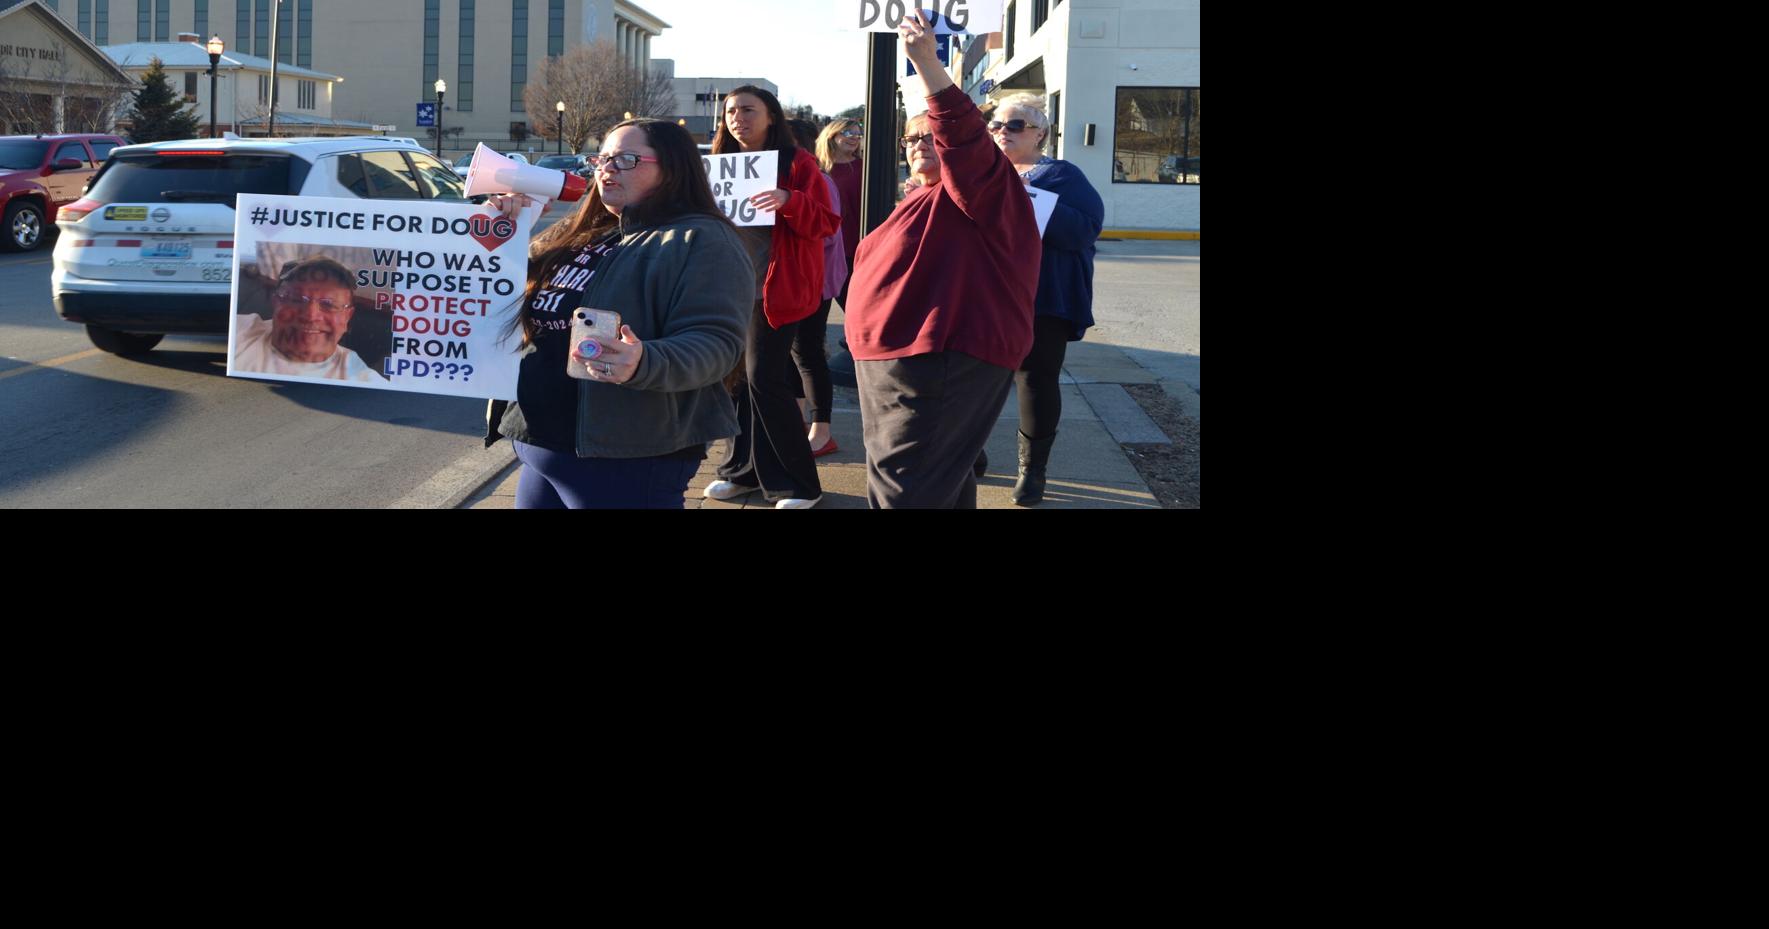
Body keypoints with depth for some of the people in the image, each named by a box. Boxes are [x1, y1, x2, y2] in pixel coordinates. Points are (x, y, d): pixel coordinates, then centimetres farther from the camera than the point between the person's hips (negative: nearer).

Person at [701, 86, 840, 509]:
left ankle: (799, 483, -2)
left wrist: (789, 201, -29)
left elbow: (825, 223, -11)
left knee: (764, 379, -11)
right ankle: (744, 470, 20)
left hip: (774, 287, -7)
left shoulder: (796, 163, -6)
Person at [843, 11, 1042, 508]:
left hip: (942, 364, -11)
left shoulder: (982, 187, -9)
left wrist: (927, 63, -40)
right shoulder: (922, 201, 22)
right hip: (902, 360, 11)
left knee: (906, 489, -13)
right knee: (942, 482, 18)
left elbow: (964, 137, -30)